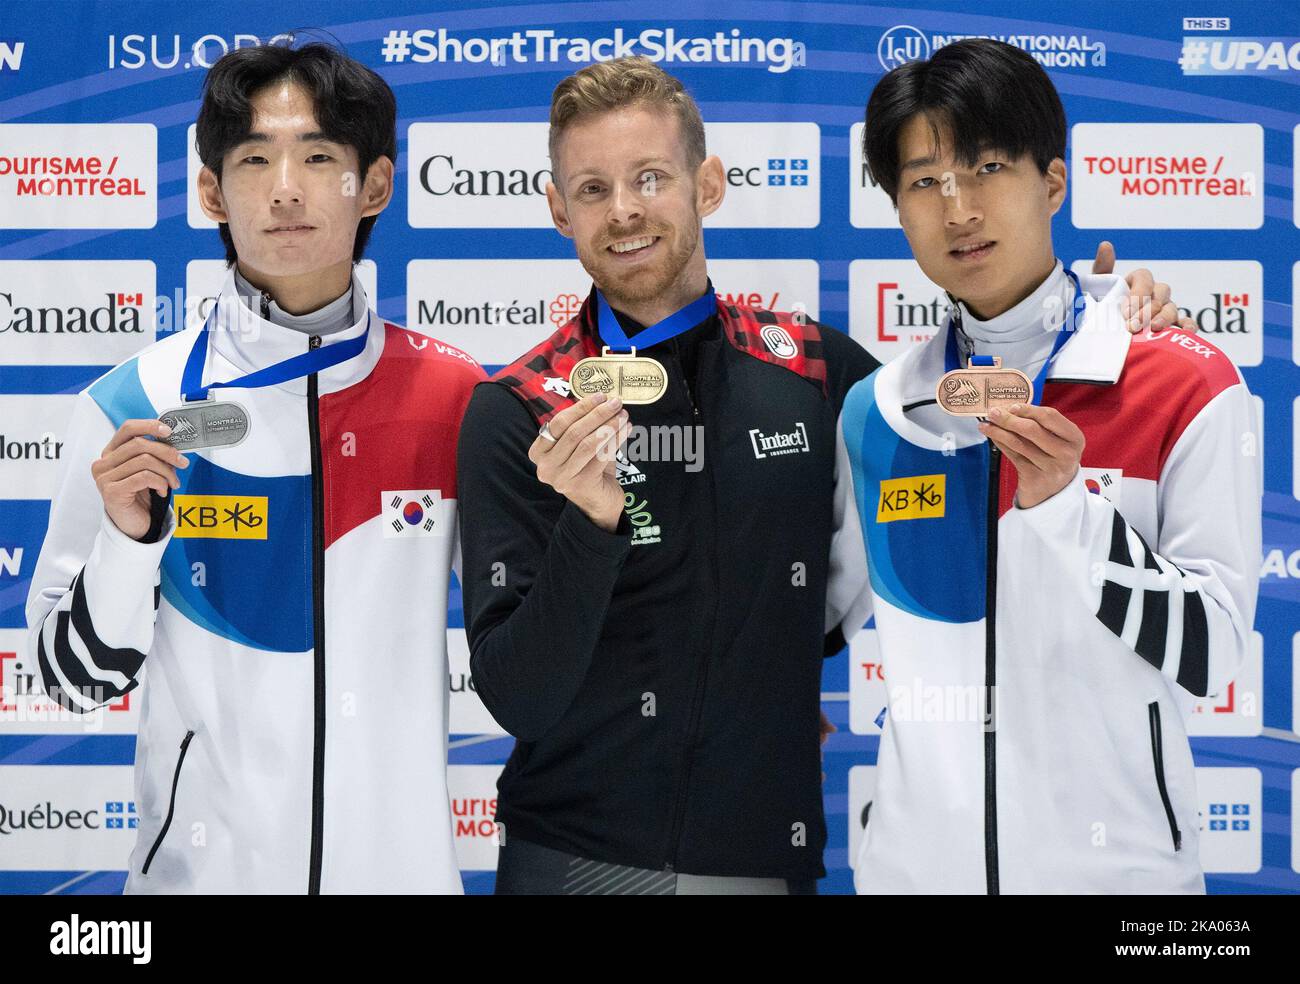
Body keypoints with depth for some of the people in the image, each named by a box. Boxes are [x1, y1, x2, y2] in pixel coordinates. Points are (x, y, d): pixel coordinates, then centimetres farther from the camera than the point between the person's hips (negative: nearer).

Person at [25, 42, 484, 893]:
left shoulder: (458, 399, -4)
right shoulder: (133, 406, -6)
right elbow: (78, 678, -1)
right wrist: (128, 536, -16)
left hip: (405, 856, 1)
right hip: (202, 861, 0)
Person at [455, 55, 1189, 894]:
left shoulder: (815, 368, 1)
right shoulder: (518, 410, -7)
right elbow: (515, 698, -13)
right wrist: (588, 525, -26)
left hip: (769, 855, 2)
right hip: (577, 858, -2)